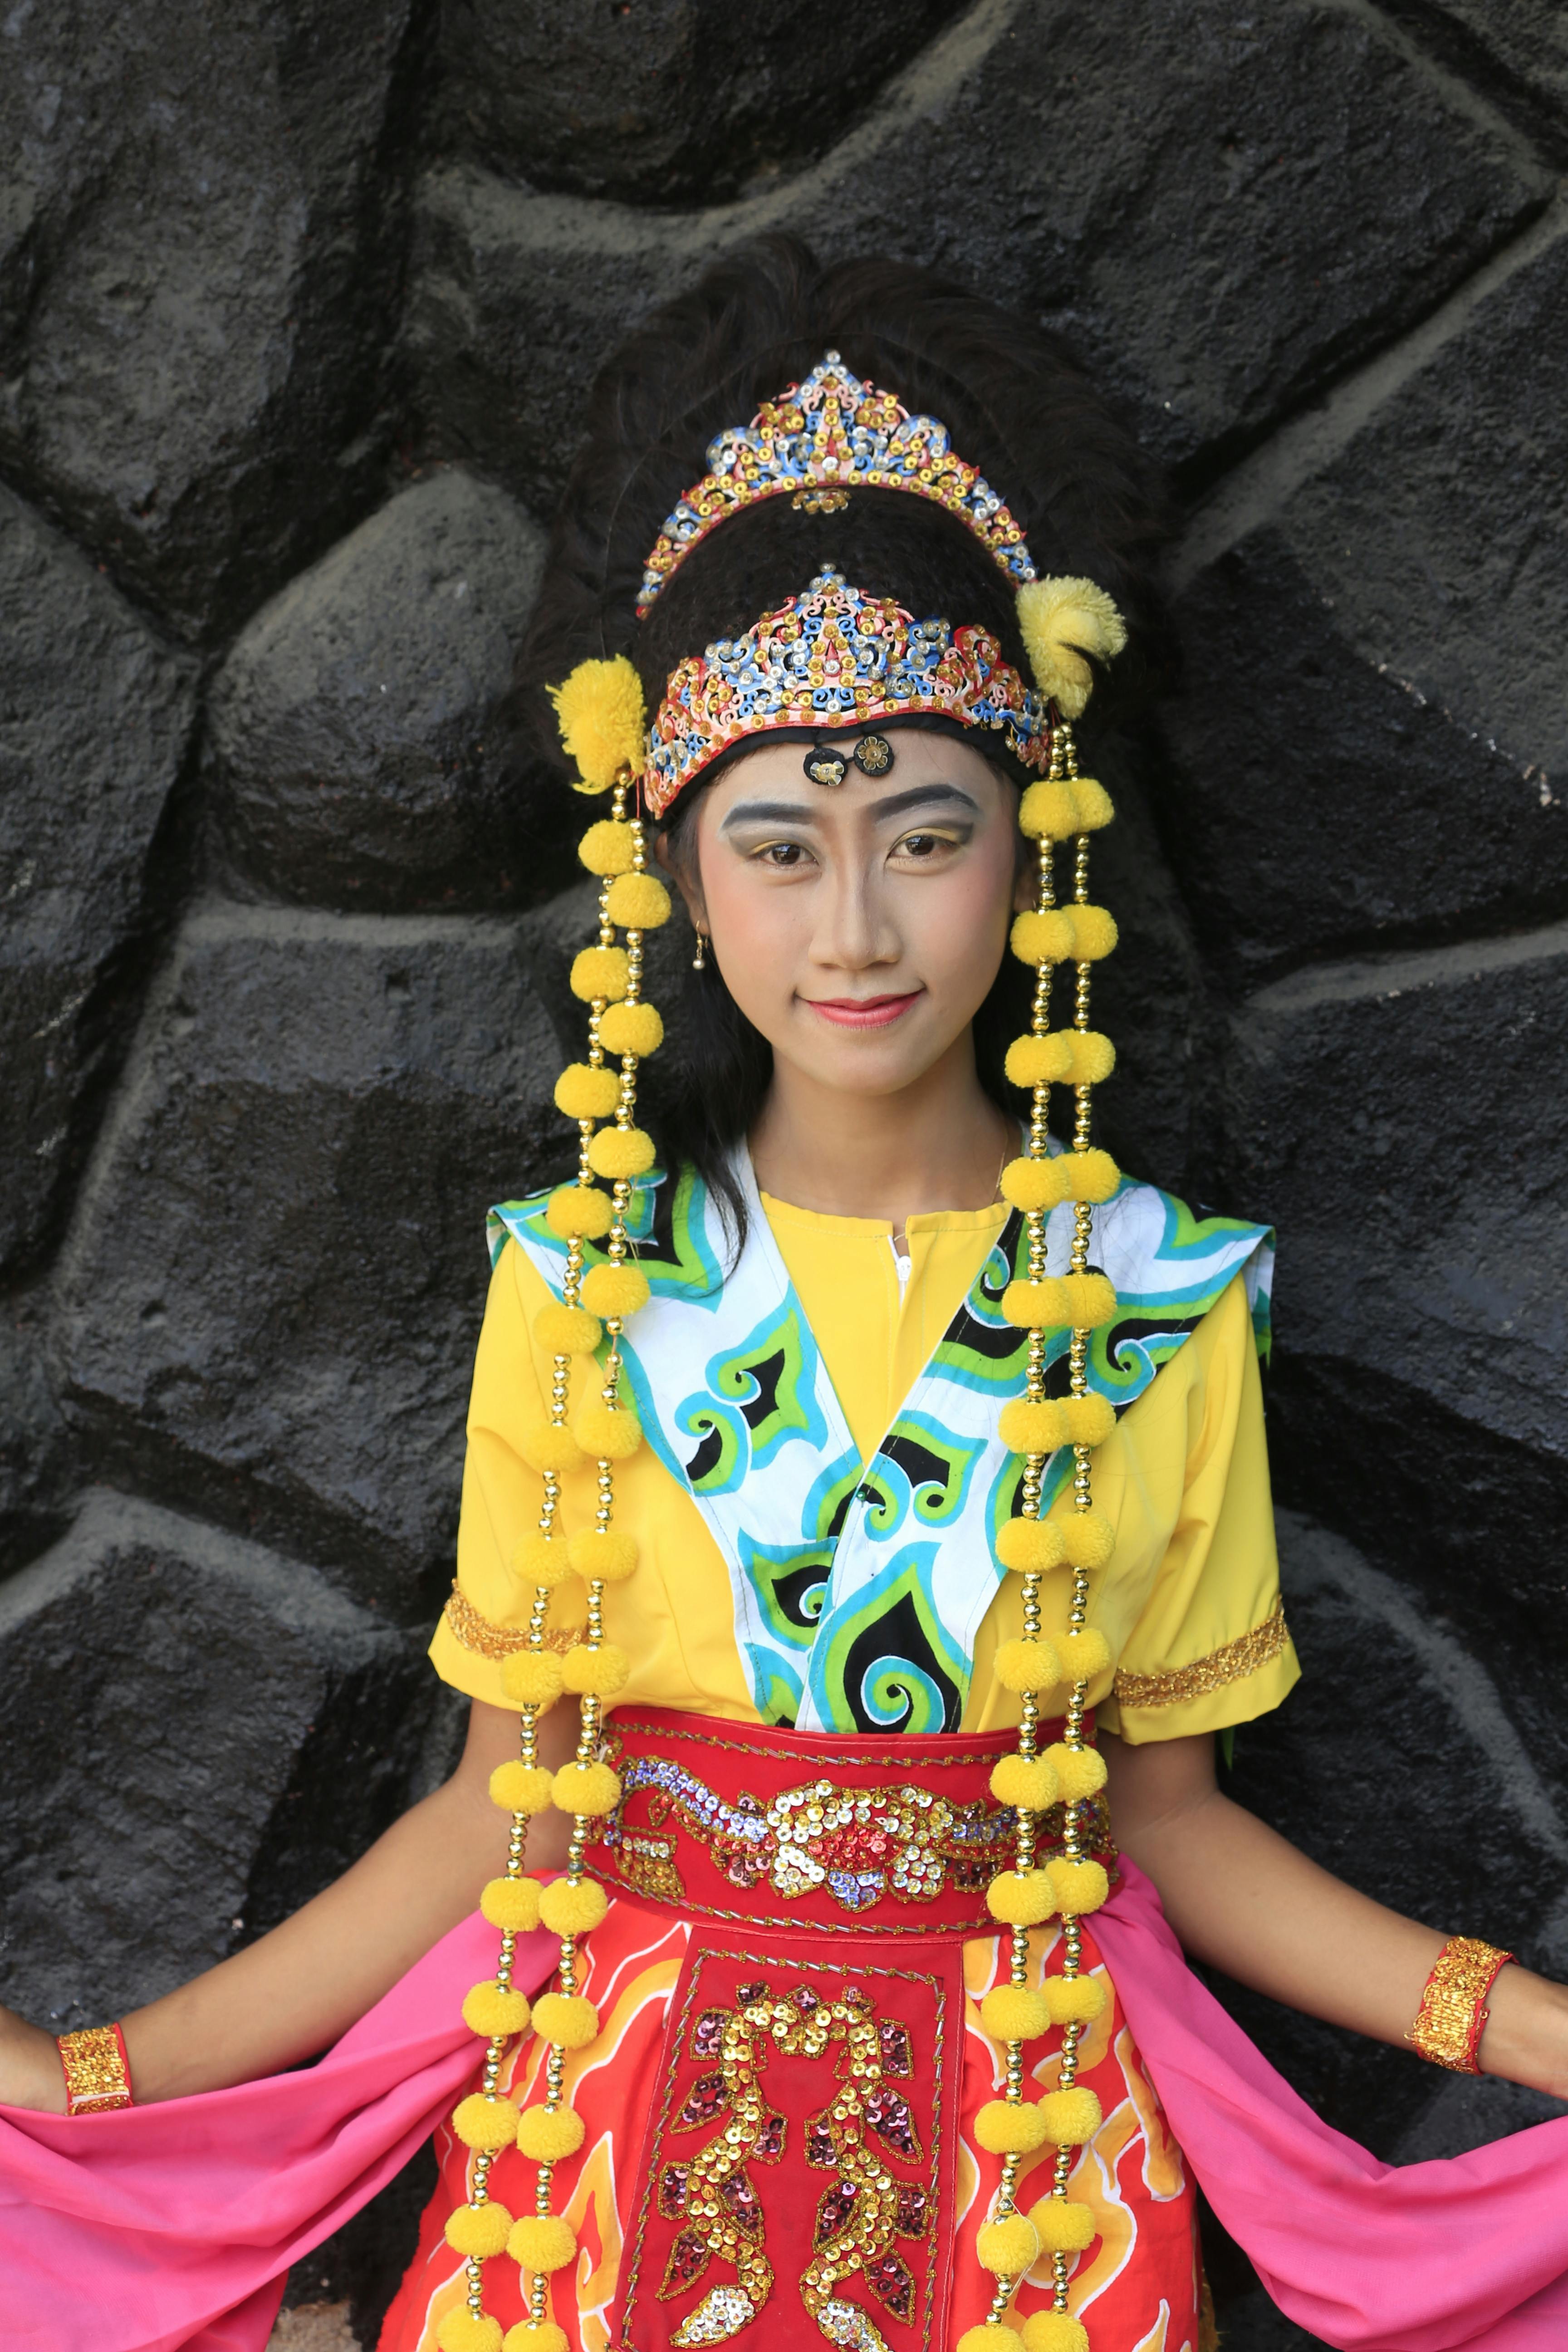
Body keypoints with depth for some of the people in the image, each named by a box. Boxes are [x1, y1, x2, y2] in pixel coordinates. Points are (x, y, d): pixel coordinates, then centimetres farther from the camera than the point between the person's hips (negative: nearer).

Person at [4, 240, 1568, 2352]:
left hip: (1024, 2142, 0)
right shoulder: (580, 1289, -5)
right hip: (625, 2109, 0)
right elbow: (508, 1797, -1)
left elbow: (1165, 1816, 1)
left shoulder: (1167, 1306, -5)